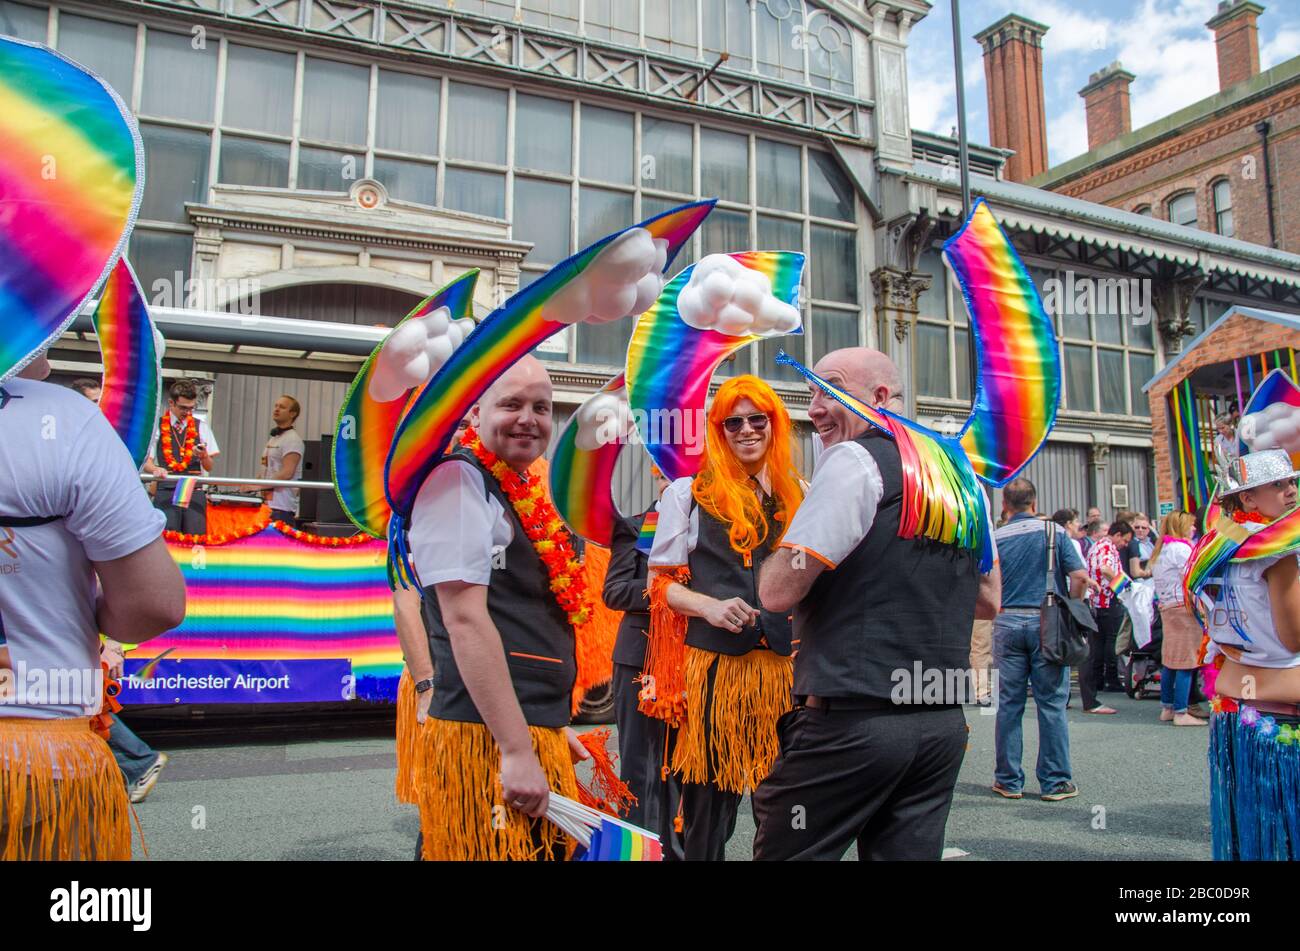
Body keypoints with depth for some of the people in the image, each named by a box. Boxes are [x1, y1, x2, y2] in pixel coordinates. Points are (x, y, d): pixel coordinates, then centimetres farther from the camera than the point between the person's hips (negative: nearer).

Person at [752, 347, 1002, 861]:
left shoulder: (855, 459, -10)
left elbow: (779, 591, -16)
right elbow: (988, 601, 21)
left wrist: (784, 544, 4)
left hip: (851, 721, -8)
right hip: (944, 722, 8)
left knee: (784, 850, 5)